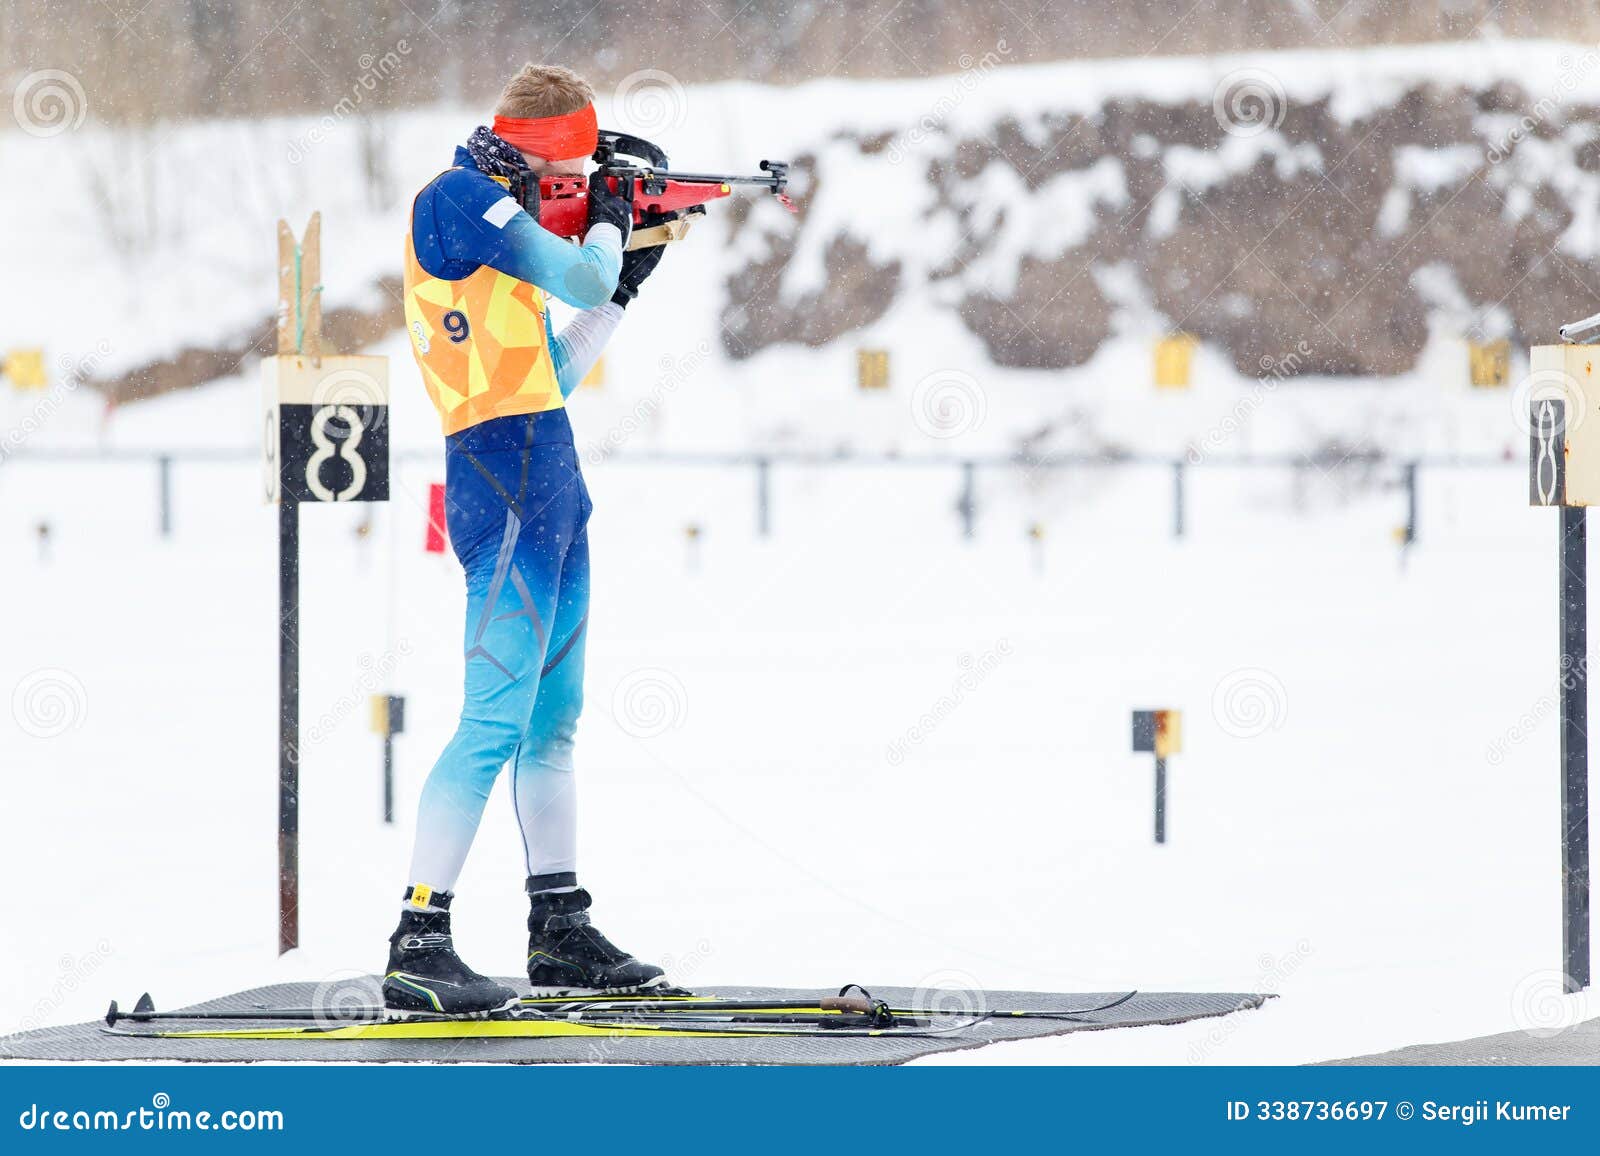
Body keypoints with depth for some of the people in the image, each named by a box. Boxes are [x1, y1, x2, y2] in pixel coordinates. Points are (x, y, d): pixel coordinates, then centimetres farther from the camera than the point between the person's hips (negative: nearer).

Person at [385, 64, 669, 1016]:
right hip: (508, 481, -10)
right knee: (498, 719, -14)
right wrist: (609, 228, 7)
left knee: (553, 722, 14)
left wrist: (627, 284, 21)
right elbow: (579, 278, -14)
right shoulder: (459, 198, -8)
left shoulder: (496, 222, 21)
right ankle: (418, 947, -17)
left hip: (549, 486, 10)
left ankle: (561, 932, 20)